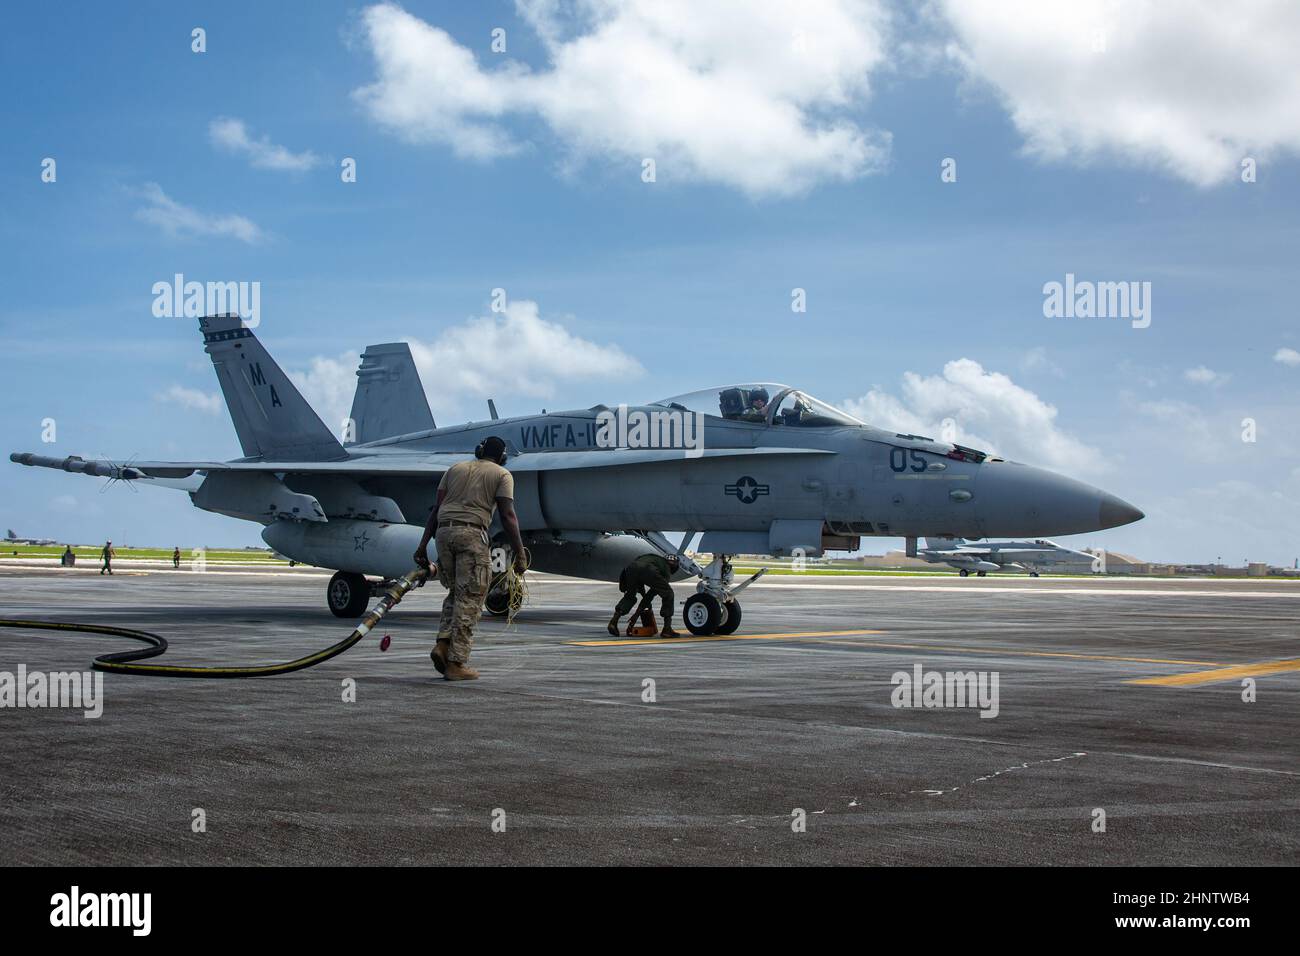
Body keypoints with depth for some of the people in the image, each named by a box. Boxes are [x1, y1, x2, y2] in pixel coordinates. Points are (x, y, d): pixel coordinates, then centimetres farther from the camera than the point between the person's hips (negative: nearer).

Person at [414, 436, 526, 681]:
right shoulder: (502, 475, 9)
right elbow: (508, 515, -2)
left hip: (444, 532, 5)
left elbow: (436, 508, 12)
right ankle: (456, 663, -4)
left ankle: (443, 644, 1)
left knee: (456, 592, 19)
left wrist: (423, 544, 10)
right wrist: (520, 554, -1)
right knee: (469, 599, -1)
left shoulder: (455, 468, 21)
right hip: (472, 533, -5)